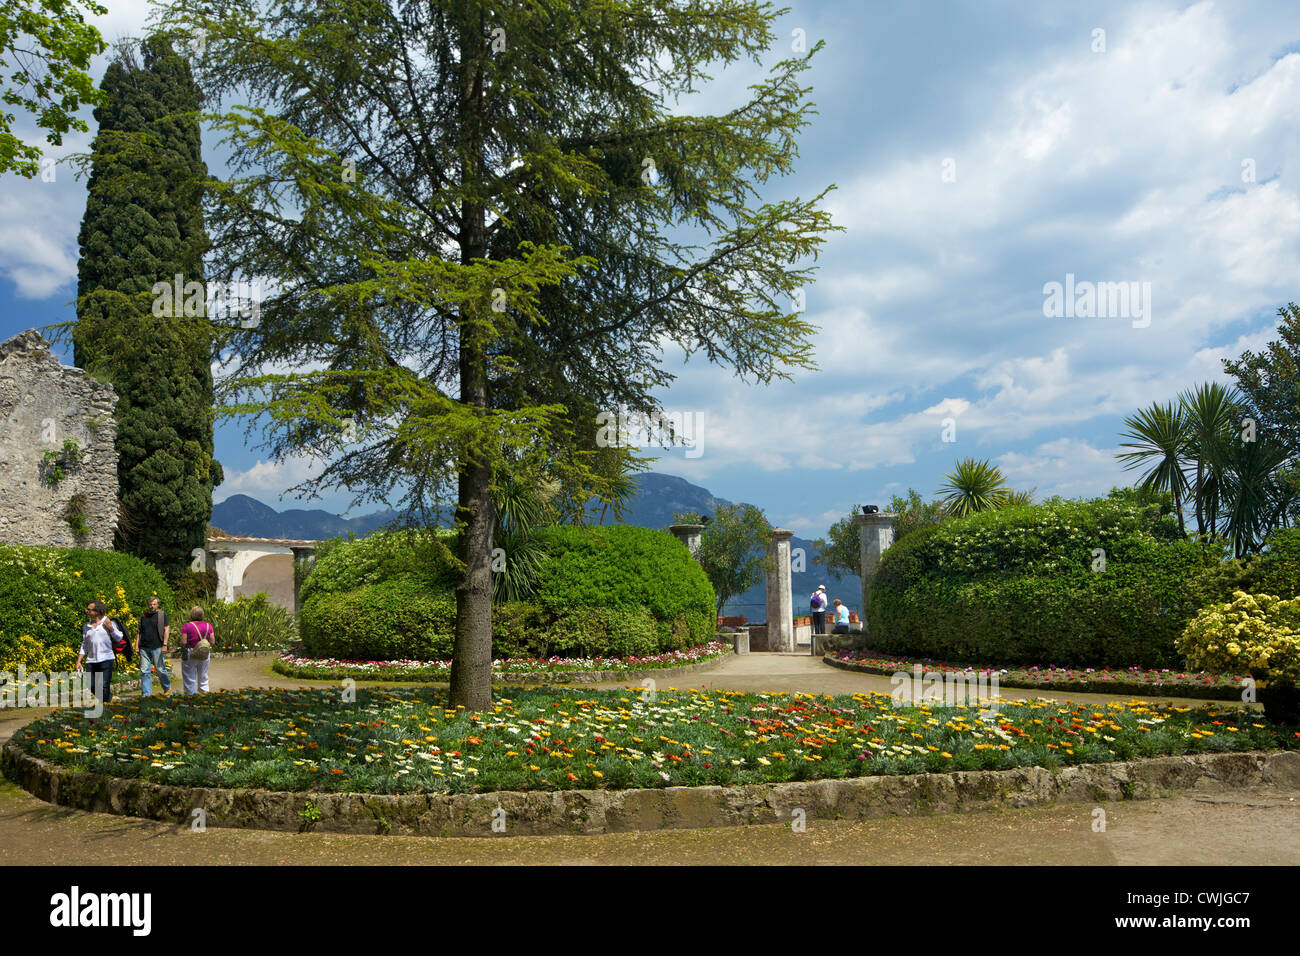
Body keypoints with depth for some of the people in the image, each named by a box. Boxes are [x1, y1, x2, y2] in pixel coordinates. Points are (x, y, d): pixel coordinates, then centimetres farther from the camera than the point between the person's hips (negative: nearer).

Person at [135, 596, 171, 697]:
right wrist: (137, 646, 11)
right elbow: (139, 632, 20)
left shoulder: (162, 614, 4)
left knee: (160, 669, 0)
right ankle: (146, 693, 4)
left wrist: (164, 644, -10)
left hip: (157, 647, -4)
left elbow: (167, 629, -2)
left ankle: (167, 688, 20)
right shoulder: (144, 616, 15)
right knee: (144, 671, 0)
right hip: (144, 648, 4)